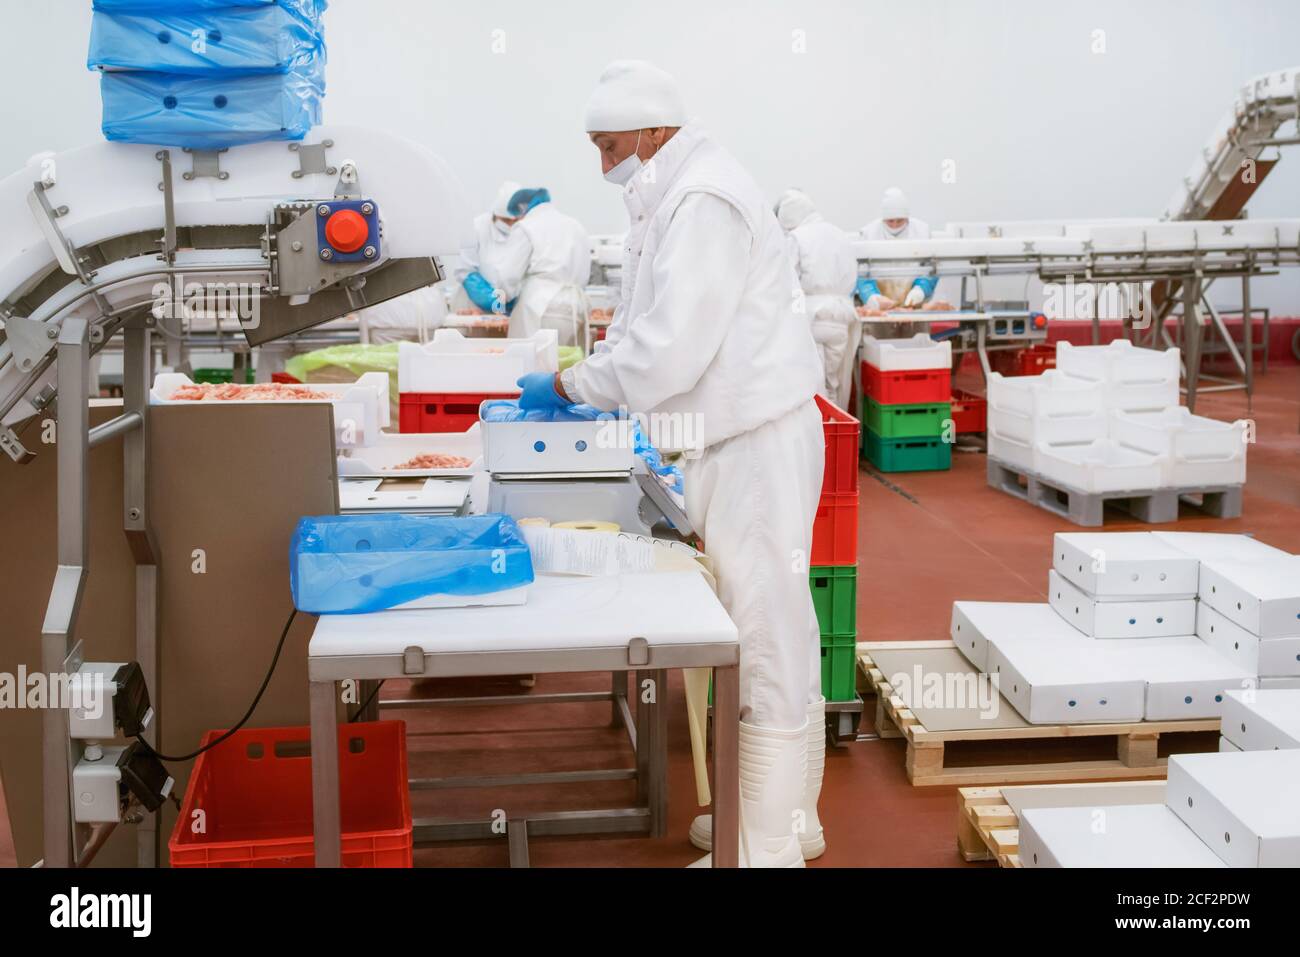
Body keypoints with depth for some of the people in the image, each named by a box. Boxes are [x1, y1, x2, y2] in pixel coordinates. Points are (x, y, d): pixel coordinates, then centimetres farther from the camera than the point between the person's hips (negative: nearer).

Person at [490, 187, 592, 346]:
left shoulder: (526, 227, 0)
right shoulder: (576, 227, 19)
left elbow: (505, 275, -3)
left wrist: (505, 296, 15)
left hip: (540, 311, -6)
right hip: (575, 310, 6)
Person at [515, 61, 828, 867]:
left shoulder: (703, 202, -17)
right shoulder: (680, 195, 15)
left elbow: (670, 348, -23)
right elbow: (656, 329, 19)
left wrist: (567, 386, -12)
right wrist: (581, 387, 7)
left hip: (759, 441, -10)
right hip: (739, 437, 10)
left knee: (767, 632, -4)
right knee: (766, 629, 16)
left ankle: (770, 846, 7)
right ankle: (785, 813, 30)